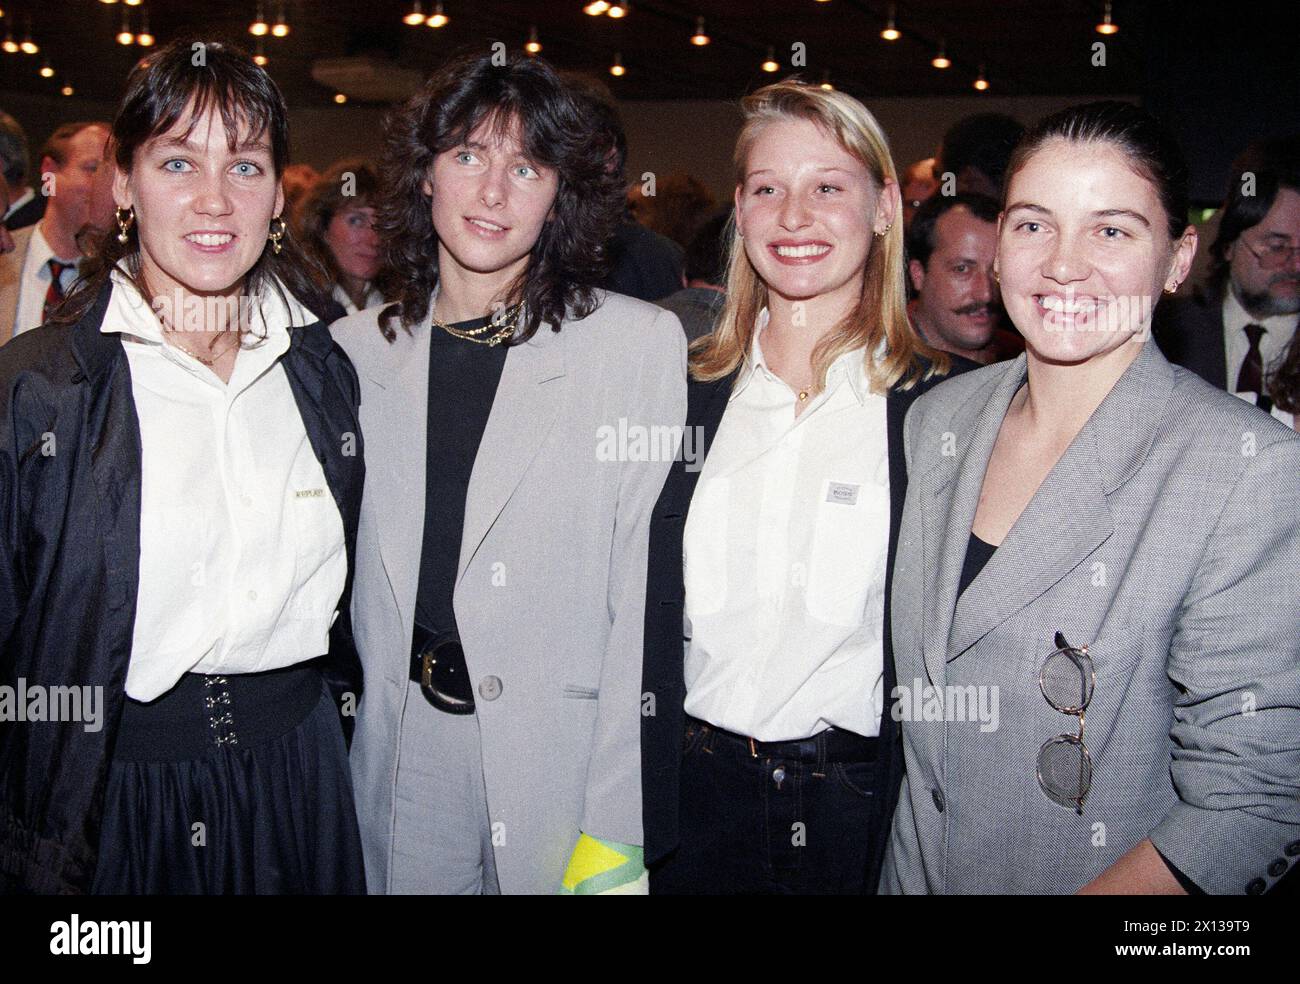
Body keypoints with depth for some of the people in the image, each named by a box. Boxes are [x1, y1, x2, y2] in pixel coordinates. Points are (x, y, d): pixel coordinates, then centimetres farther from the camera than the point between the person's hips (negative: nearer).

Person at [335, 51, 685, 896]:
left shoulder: (640, 342, -7)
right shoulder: (357, 349, 5)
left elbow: (648, 593, -11)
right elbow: (342, 567, 12)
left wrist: (616, 827, -14)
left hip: (564, 761, -3)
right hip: (401, 756, 3)